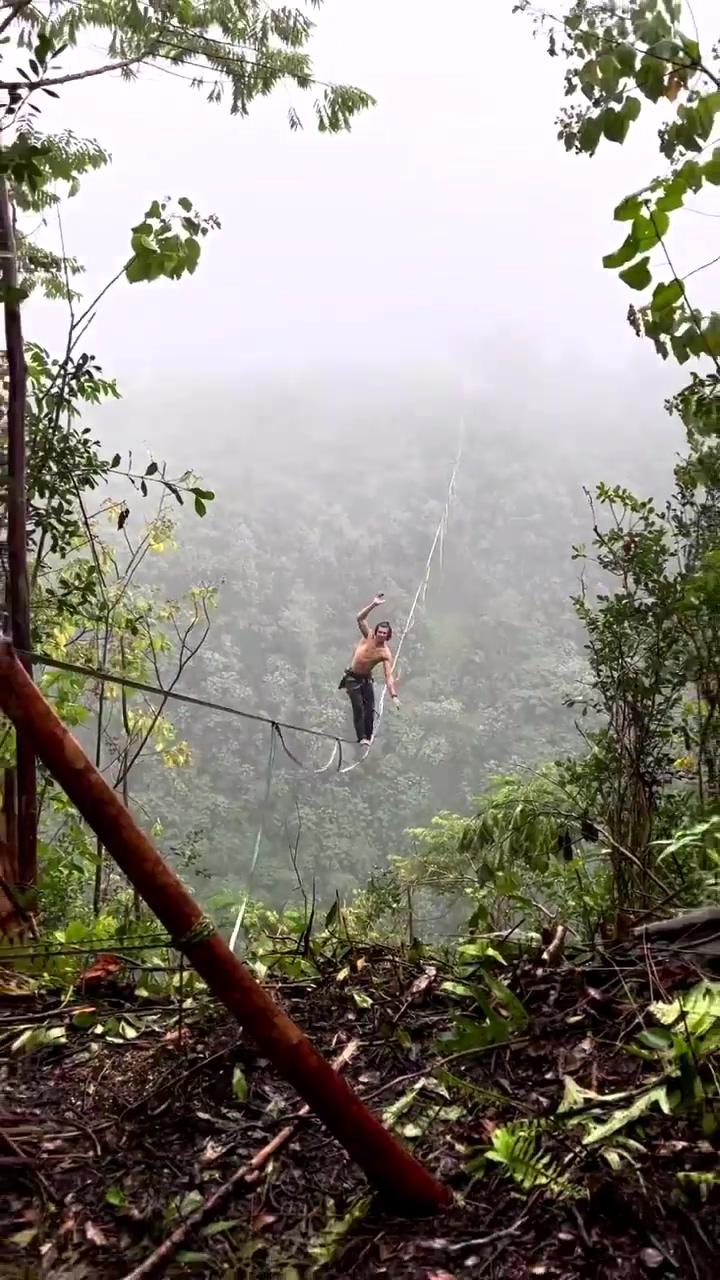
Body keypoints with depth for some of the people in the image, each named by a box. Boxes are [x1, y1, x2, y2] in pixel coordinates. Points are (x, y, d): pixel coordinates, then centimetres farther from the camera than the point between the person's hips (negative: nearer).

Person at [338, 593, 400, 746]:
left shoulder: (386, 654, -15)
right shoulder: (368, 636, -13)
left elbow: (389, 677, -19)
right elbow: (360, 618, -24)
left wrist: (394, 695, -31)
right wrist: (373, 605, -36)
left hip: (366, 679, 1)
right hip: (352, 677, -1)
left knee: (370, 709, 3)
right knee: (358, 708, -9)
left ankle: (368, 736, 21)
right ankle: (362, 737, -11)